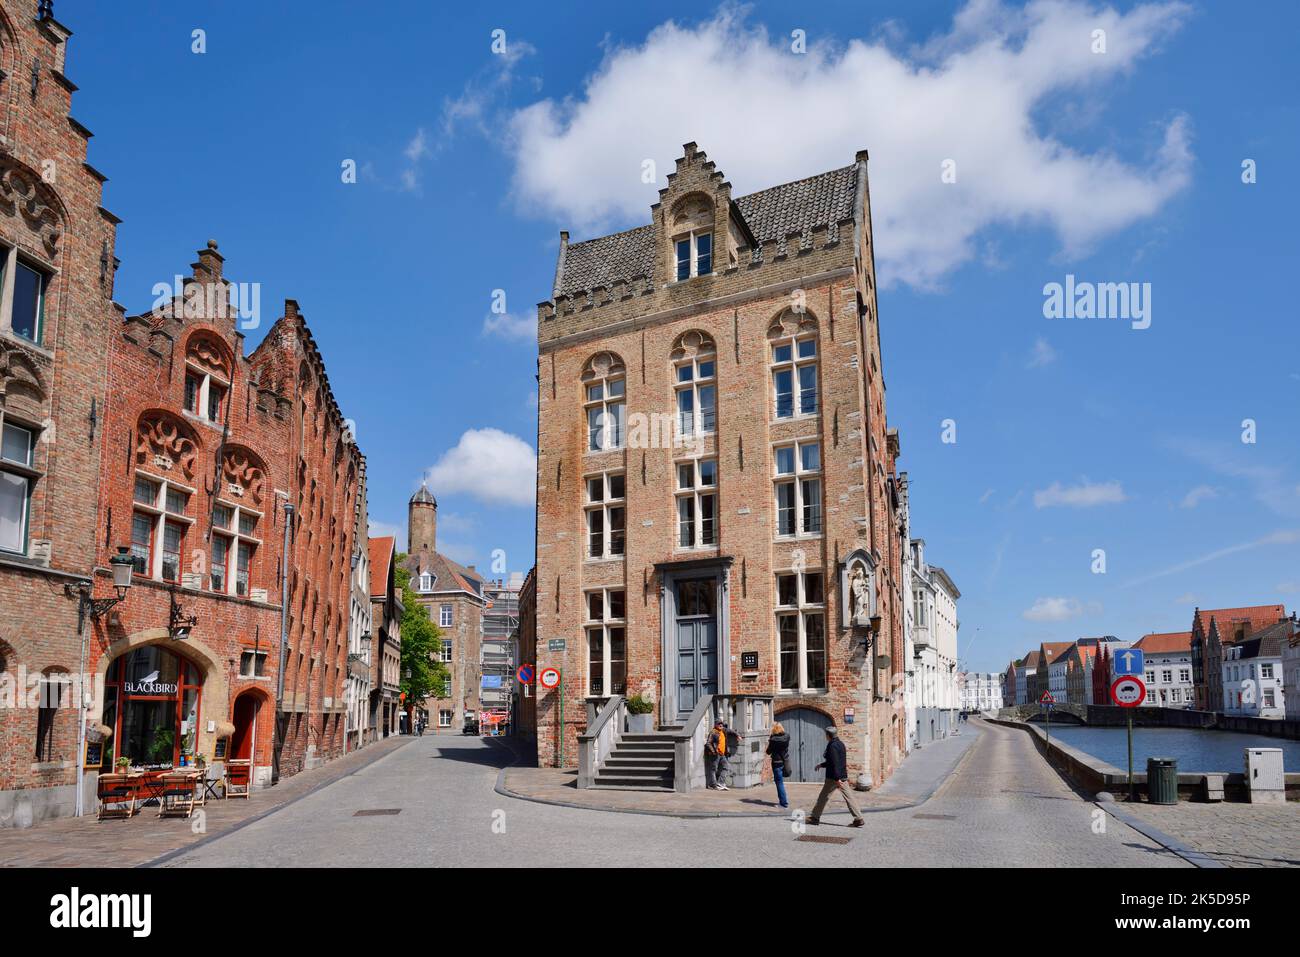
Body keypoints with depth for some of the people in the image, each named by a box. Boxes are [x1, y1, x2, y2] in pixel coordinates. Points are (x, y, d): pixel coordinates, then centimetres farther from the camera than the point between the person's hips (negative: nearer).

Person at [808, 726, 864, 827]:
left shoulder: (832, 746, -16)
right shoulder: (840, 744, 12)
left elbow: (834, 763, -21)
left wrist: (837, 779, -23)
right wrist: (821, 765, 30)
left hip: (834, 777, -9)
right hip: (843, 776, 9)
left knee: (823, 797, 4)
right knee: (848, 797, 5)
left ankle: (815, 817, 14)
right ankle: (858, 819, 0)